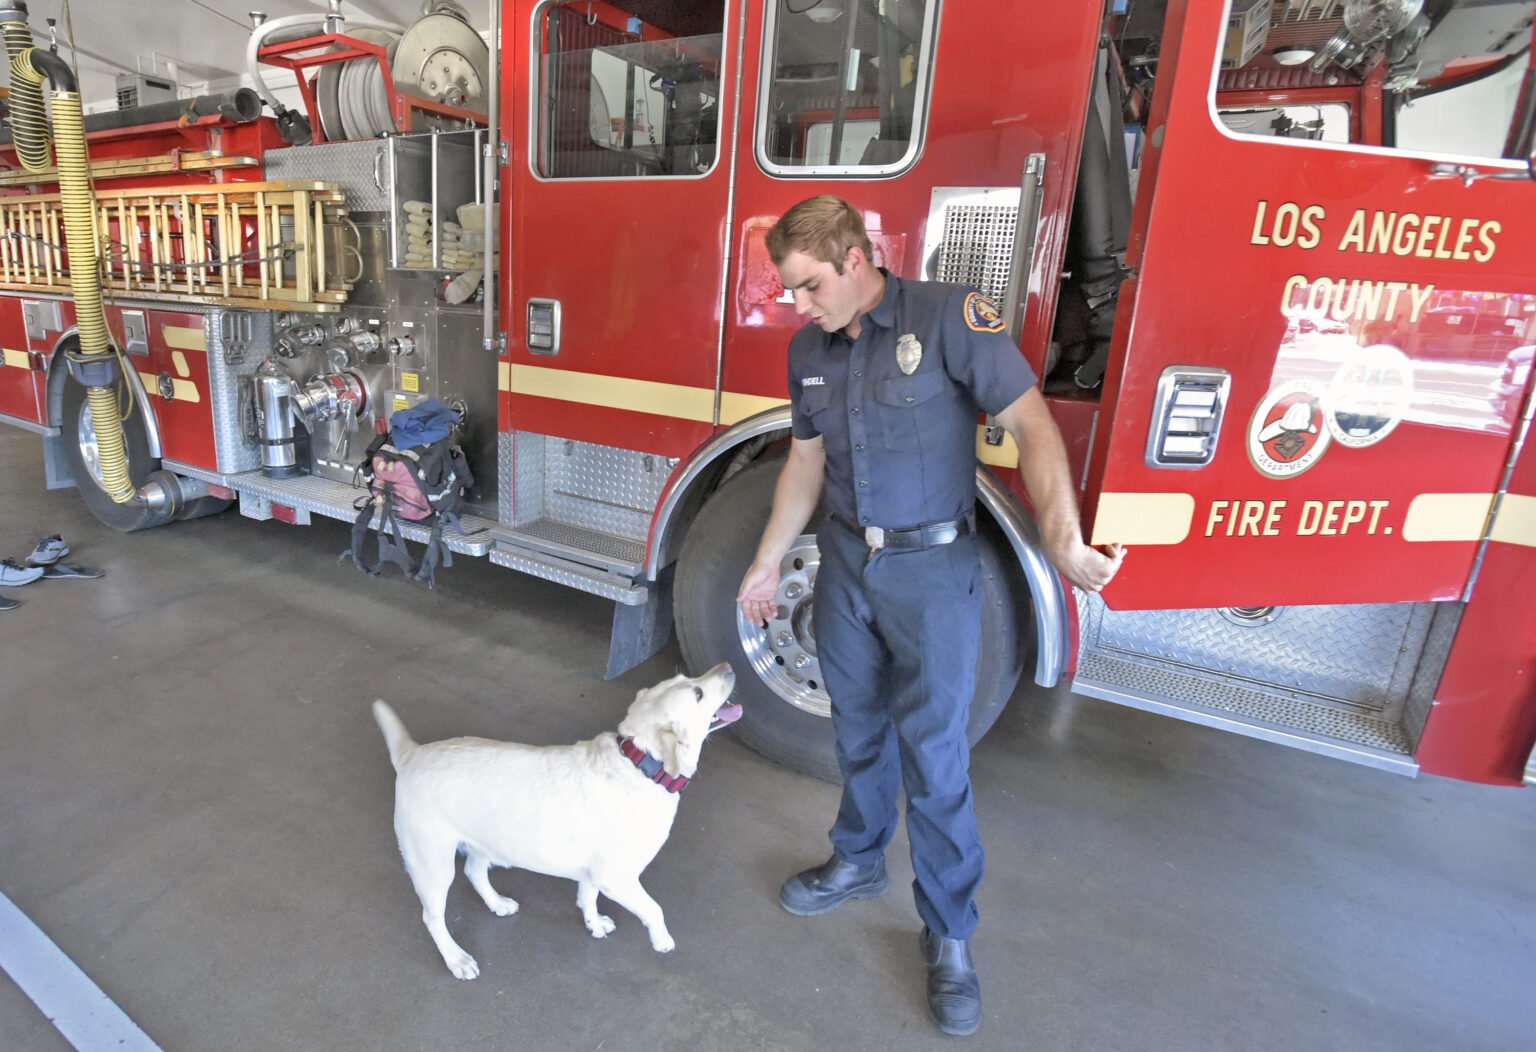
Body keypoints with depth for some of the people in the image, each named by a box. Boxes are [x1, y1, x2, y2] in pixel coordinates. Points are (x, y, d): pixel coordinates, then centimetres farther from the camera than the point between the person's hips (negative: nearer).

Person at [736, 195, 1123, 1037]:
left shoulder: (949, 316, -13)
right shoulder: (808, 351, 5)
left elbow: (1031, 424, -17)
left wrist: (1062, 540, -27)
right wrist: (768, 562, 17)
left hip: (932, 572, -5)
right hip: (845, 563, 5)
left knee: (933, 755, 2)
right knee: (857, 728, 18)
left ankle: (949, 934, 23)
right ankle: (858, 863, 42)